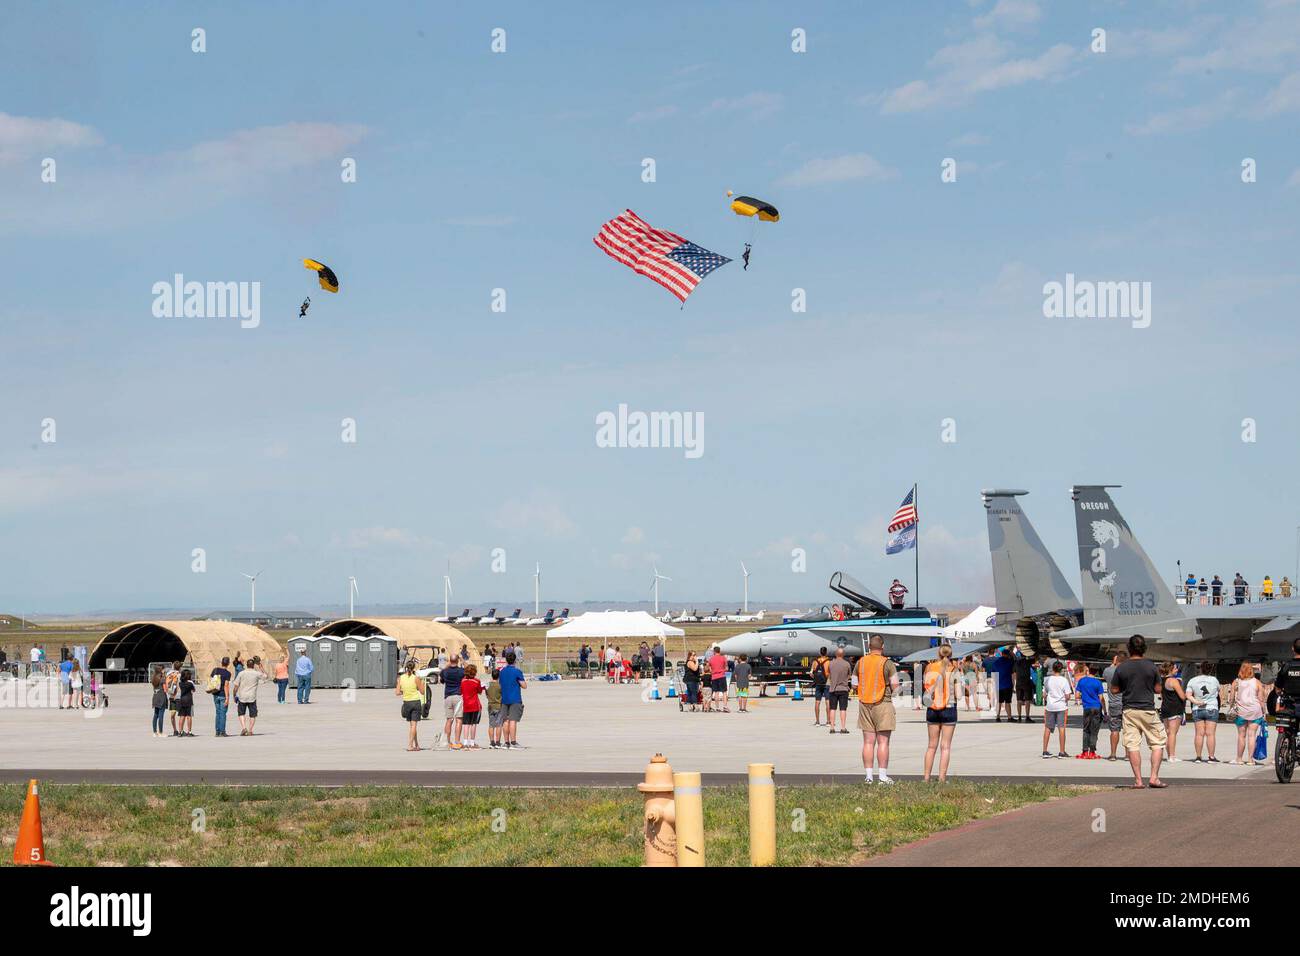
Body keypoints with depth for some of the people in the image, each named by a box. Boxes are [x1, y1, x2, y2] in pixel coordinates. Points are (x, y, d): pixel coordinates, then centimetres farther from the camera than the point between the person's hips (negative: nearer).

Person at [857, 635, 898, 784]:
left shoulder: (860, 662, 5)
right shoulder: (888, 664, -8)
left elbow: (855, 683, 12)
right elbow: (895, 686, -9)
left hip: (864, 703, 4)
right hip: (882, 704, -4)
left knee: (868, 742, 6)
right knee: (883, 742, -2)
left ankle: (869, 776, 5)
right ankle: (883, 776, -3)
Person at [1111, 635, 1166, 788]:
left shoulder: (1121, 668, -2)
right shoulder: (1151, 667, -4)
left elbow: (1115, 689, 3)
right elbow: (1158, 689, 3)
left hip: (1129, 711, 1)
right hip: (1148, 710, -1)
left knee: (1132, 745, 3)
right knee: (1157, 743, 9)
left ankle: (1138, 780, 0)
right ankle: (1154, 778, 0)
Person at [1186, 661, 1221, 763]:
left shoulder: (1192, 681, 0)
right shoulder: (1214, 680, -3)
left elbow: (1188, 695, -7)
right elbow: (1218, 691, 13)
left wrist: (1196, 702, -10)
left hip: (1197, 710, 2)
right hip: (1211, 709, -2)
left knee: (1199, 734, 2)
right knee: (1210, 734, -2)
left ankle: (1198, 757, 1)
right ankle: (1211, 757, -2)